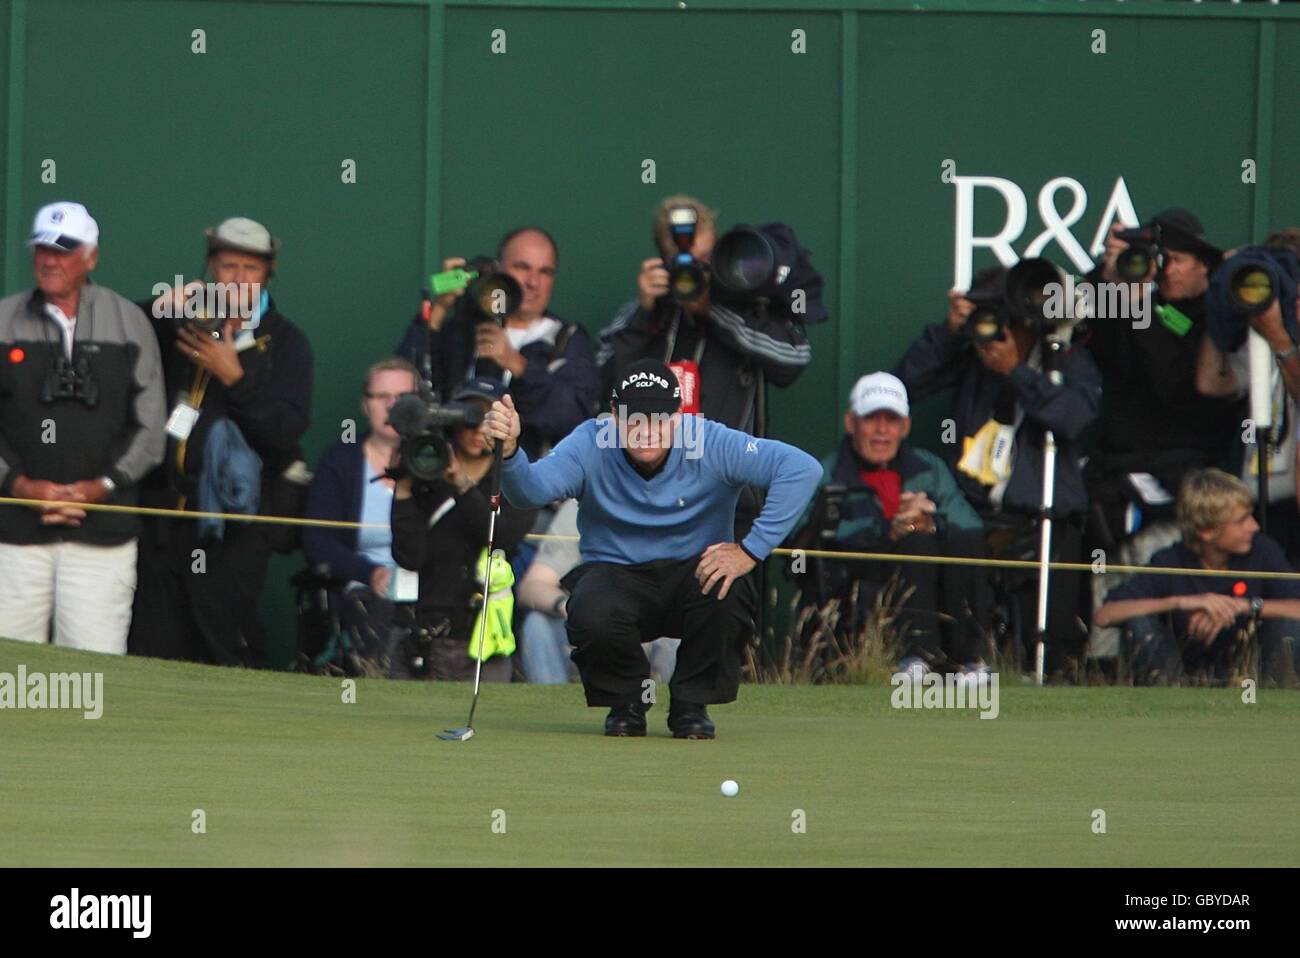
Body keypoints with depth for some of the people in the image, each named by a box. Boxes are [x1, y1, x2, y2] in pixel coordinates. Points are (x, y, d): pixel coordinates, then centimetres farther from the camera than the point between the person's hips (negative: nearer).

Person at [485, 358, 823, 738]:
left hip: (693, 568, 0)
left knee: (729, 591, -34)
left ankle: (692, 703, -5)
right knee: (591, 617, -34)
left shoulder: (711, 444, -18)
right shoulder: (591, 446, -15)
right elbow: (533, 488, -32)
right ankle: (626, 701, 3)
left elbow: (801, 468, -25)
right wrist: (509, 451, -56)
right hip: (615, 574, 0)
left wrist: (752, 550, -29)